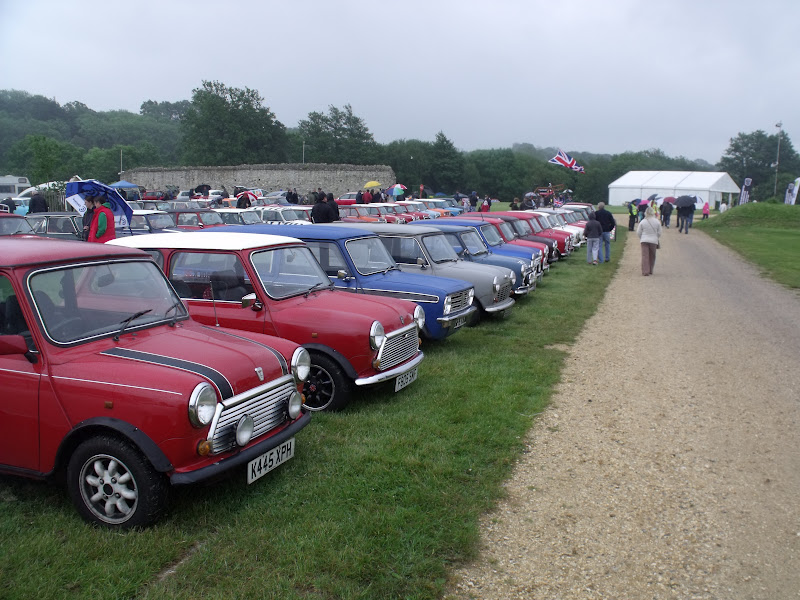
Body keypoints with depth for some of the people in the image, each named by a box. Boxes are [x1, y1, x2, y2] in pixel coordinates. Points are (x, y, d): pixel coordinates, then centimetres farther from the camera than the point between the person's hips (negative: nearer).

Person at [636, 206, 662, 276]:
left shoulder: (642, 222, -8)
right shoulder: (657, 222, -4)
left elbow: (638, 233, -2)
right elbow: (659, 233, 3)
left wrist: (641, 238, 17)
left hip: (644, 241, -2)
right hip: (654, 241, 2)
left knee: (645, 256, -1)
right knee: (652, 256, 15)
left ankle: (645, 271, -10)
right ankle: (650, 271, 24)